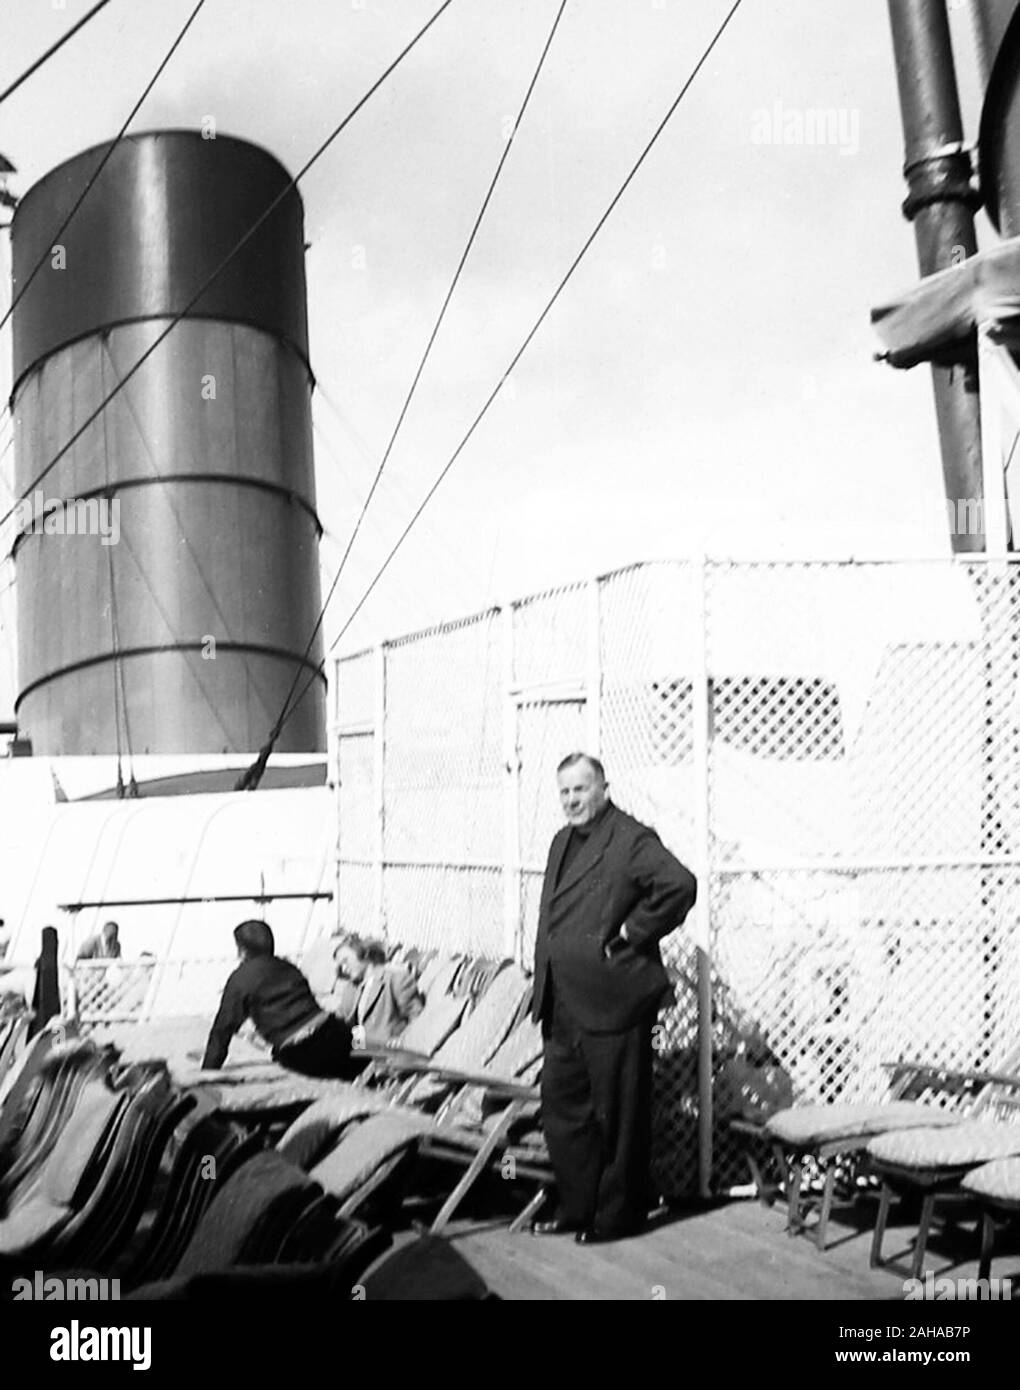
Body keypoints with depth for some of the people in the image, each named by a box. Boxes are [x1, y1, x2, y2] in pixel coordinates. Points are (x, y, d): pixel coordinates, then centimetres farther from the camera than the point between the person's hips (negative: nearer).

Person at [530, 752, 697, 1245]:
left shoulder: (631, 839, -11)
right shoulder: (562, 841, 16)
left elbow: (680, 885, -25)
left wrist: (633, 932, -18)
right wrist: (544, 991, 16)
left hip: (612, 1001, -8)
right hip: (562, 1005, 9)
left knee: (617, 1113, 4)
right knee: (562, 1107, 13)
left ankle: (617, 1214, 16)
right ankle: (576, 1206, 26)